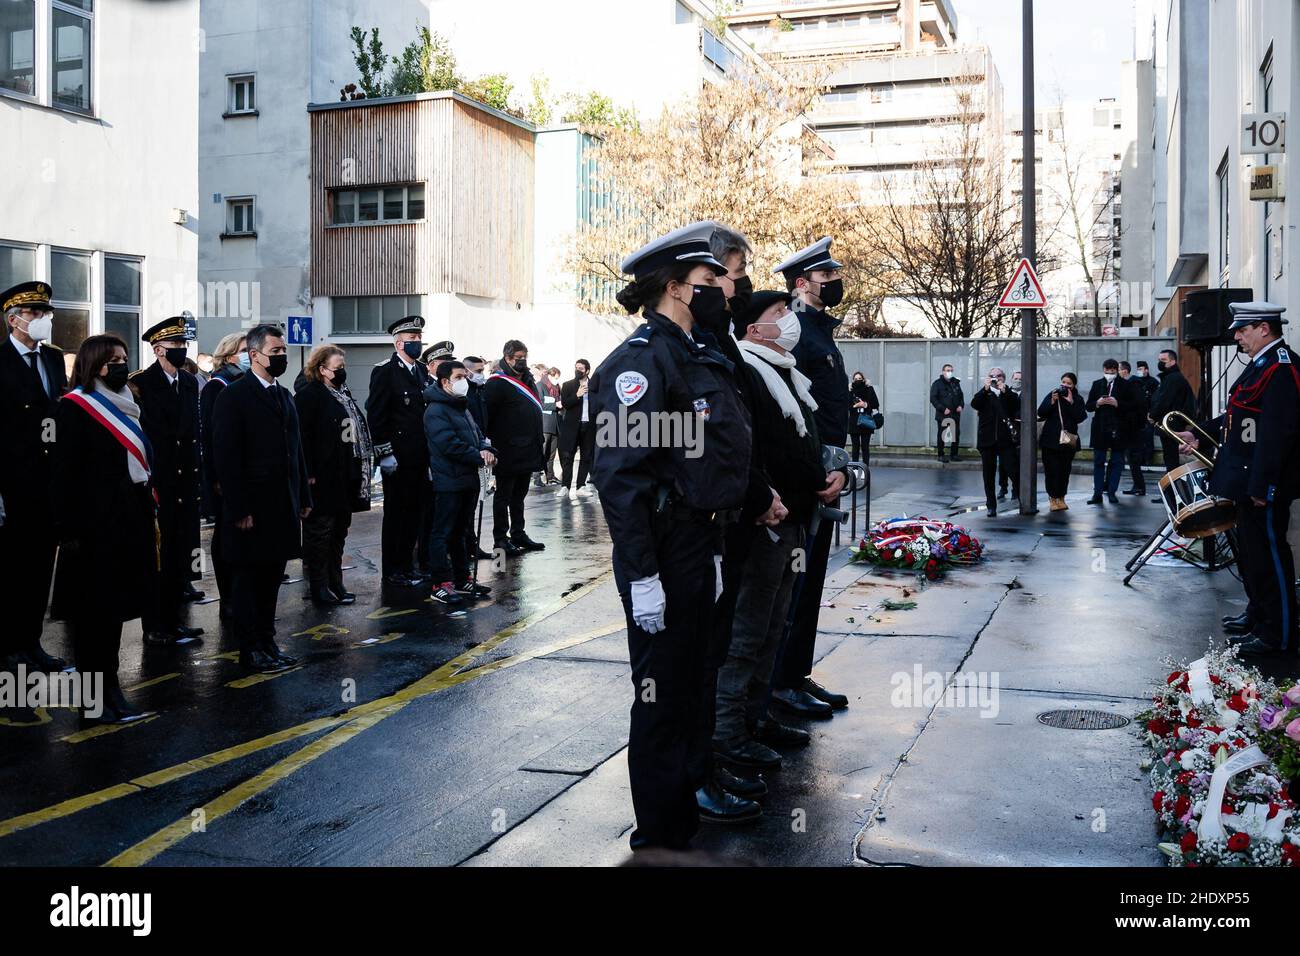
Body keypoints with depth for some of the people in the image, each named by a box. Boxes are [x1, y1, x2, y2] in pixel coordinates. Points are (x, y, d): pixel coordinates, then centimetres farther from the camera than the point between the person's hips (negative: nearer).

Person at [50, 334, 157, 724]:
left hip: (130, 522, 7)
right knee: (94, 614, -1)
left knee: (115, 608, 13)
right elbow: (64, 473, -12)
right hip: (94, 526, -7)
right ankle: (95, 704, 5)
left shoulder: (126, 406, 14)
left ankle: (109, 692, 22)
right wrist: (69, 531, -17)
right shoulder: (73, 407, -8)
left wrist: (146, 512, 9)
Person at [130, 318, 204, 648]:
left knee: (181, 555, 10)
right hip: (156, 484, -6)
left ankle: (172, 620, 20)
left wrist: (196, 470, 10)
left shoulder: (190, 382, 12)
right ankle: (155, 627, 11)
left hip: (185, 482, 6)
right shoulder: (140, 384, -8)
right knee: (157, 556, 1)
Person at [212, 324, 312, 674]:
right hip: (253, 507, -7)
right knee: (250, 578, 3)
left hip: (283, 506, 7)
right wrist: (239, 510, -17)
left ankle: (267, 642, 24)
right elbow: (226, 457, -13)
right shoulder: (234, 396, -9)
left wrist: (303, 497, 12)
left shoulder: (284, 395, 15)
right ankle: (251, 651, 12)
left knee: (272, 577, 13)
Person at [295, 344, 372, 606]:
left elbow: (358, 430, 21)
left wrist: (362, 467, 14)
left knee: (339, 531, 13)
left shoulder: (344, 395, 17)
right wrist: (308, 474, -22)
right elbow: (302, 436, -16)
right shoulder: (308, 395, -10)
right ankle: (318, 588, 7)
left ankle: (335, 584, 22)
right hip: (323, 479, -8)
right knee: (320, 532, 0)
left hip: (345, 477, 9)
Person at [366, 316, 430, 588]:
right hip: (397, 459, -7)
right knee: (396, 514, 1)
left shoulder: (422, 371, 14)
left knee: (415, 514, 11)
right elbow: (376, 415, -12)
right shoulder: (384, 371, -8)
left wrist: (431, 451, 15)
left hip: (420, 458, 7)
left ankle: (407, 566, 22)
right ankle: (393, 573, 9)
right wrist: (385, 453, -16)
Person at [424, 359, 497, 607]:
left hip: (468, 480, 9)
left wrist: (486, 450, -5)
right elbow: (450, 445, -22)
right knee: (443, 533, -4)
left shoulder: (462, 407, 17)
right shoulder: (436, 411, -13)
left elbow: (477, 435, 18)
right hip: (449, 482, -9)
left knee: (459, 531, 17)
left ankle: (462, 579, 25)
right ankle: (441, 584, -1)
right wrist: (480, 457, -16)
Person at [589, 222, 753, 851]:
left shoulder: (699, 357, 14)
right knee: (661, 698, 2)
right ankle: (658, 837, 17)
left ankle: (685, 815, 36)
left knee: (690, 687, 19)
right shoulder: (642, 358, -15)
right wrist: (642, 575, -25)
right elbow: (620, 474, -23)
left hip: (699, 548, 9)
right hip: (661, 554, -9)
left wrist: (713, 549, 18)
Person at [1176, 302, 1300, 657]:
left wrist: (1261, 486, -26)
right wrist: (1200, 436, 10)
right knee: (1251, 550, 20)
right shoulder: (1261, 365, 15)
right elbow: (1238, 417, 20)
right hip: (1250, 481, 11)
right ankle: (1258, 613, 34)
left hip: (1266, 484, -11)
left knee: (1269, 554, -3)